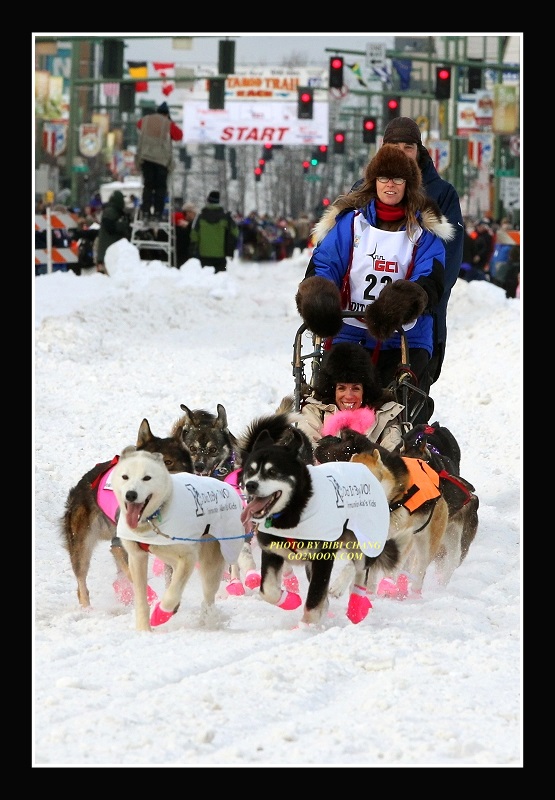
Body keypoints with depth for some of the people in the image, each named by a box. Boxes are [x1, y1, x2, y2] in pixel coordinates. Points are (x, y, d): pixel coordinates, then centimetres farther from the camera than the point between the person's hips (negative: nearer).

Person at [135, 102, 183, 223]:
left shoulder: (146, 120, 11)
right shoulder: (168, 124, -1)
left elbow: (139, 125, 32)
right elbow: (179, 135, 5)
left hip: (146, 157, 3)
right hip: (162, 159, -3)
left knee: (148, 185, 7)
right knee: (160, 187, 1)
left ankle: (145, 212, -3)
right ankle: (157, 214, -6)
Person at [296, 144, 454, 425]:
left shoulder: (424, 230, 4)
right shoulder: (350, 221, 7)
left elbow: (430, 282, -6)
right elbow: (323, 265, 1)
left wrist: (408, 302, -30)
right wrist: (317, 300, -22)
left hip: (405, 341, -1)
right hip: (349, 336, 1)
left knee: (407, 415, -10)